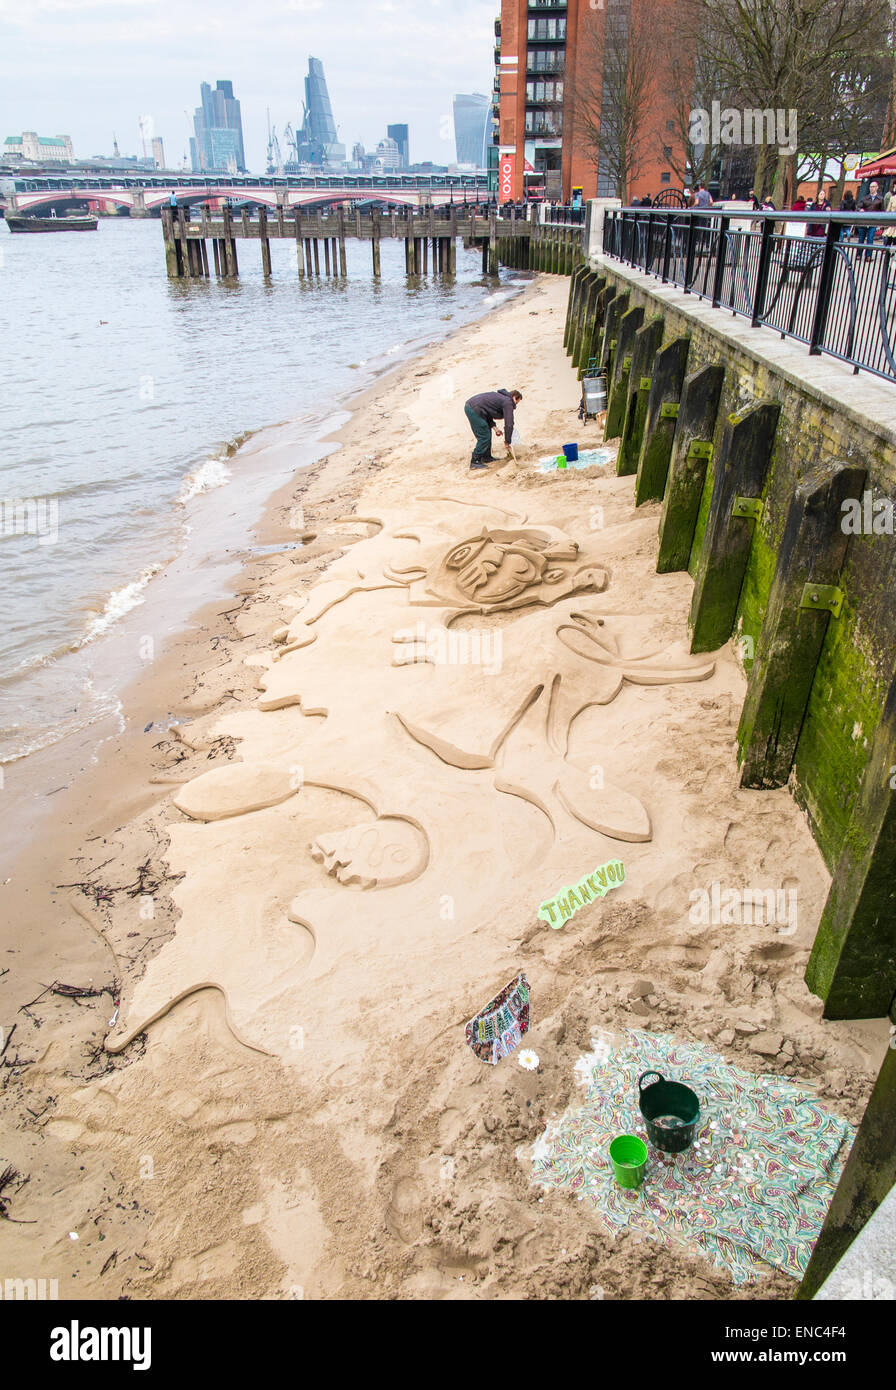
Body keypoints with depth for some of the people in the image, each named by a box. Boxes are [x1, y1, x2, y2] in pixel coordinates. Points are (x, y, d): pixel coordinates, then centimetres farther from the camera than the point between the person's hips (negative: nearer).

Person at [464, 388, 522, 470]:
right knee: (484, 437, -5)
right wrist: (507, 442, 1)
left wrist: (494, 427, 17)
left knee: (487, 433, 20)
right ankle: (475, 462, -1)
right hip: (474, 410, -10)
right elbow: (509, 424, -8)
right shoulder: (508, 403, -5)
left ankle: (486, 457, 28)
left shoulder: (500, 396, 24)